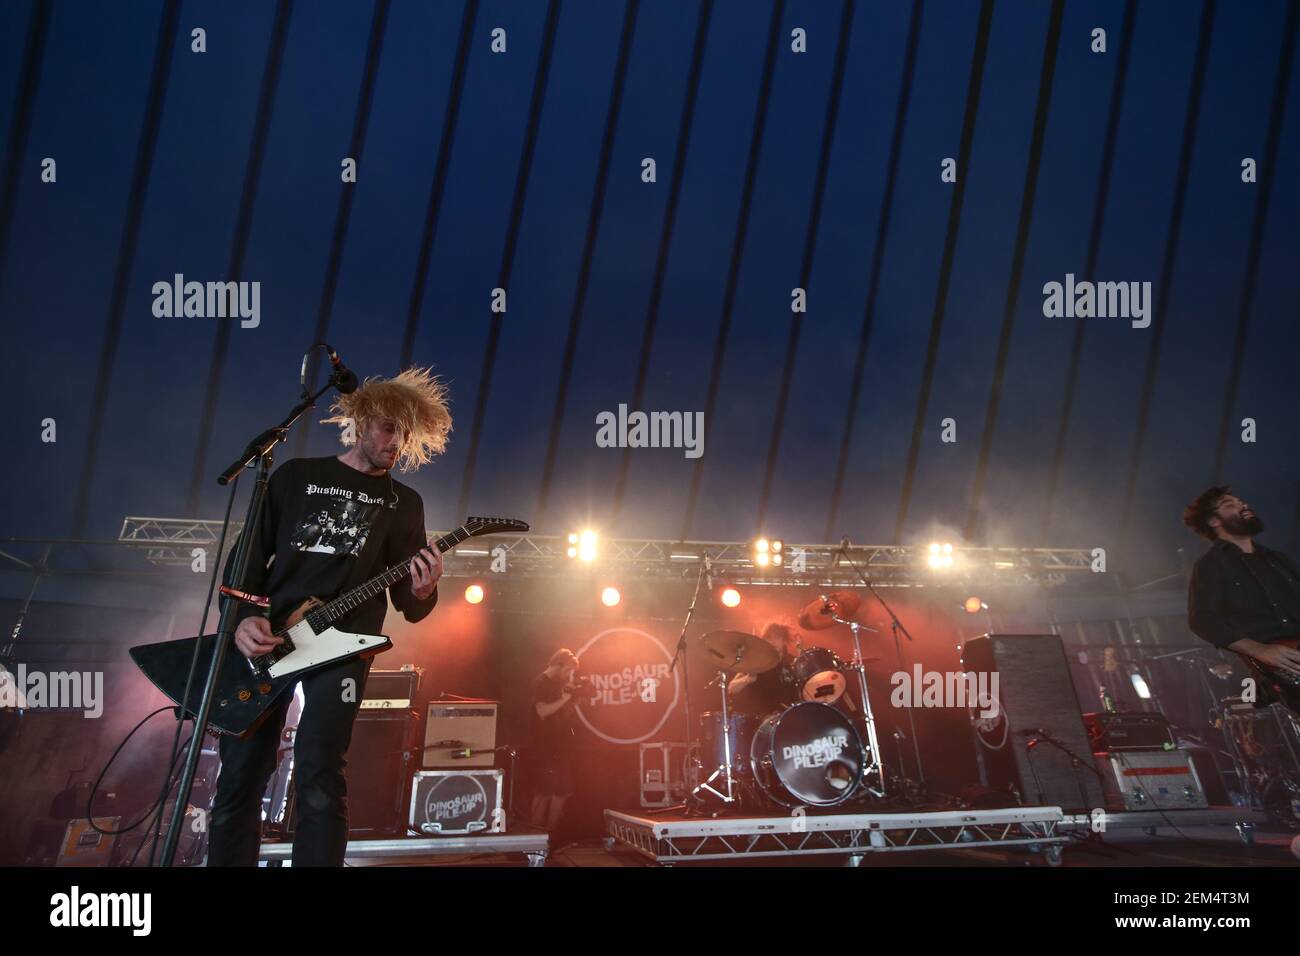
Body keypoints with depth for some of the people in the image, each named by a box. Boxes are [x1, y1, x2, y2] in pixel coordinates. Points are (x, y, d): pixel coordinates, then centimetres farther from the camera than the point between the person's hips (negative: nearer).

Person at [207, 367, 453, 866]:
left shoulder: (404, 503, 11)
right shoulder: (295, 475, 12)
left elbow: (408, 607, 9)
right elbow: (248, 555, 10)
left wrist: (422, 592, -15)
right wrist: (243, 617, -7)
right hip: (266, 638, 2)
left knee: (319, 782, -15)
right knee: (238, 779, 3)